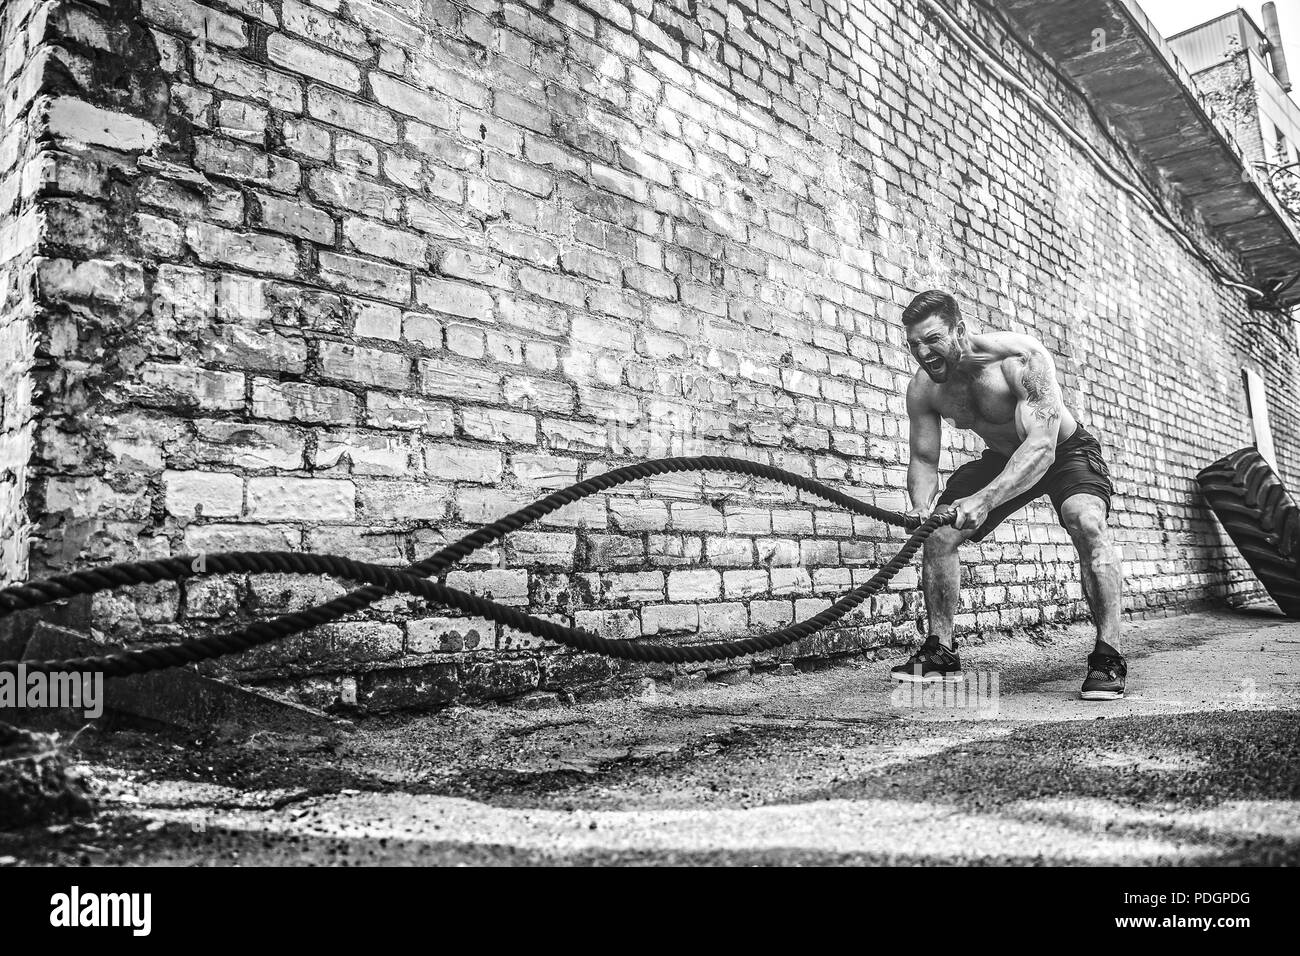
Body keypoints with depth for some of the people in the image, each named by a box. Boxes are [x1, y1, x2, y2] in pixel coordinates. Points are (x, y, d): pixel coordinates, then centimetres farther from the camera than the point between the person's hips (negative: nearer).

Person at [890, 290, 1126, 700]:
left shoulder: (1021, 357, -35)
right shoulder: (923, 389, -18)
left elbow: (1042, 443, -44)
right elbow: (923, 459, -11)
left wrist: (984, 499, -57)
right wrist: (922, 507, -33)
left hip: (1064, 451, -5)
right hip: (1000, 458, 5)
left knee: (1087, 521, -34)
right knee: (937, 533, -7)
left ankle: (1108, 656, -22)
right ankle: (941, 652, 7)